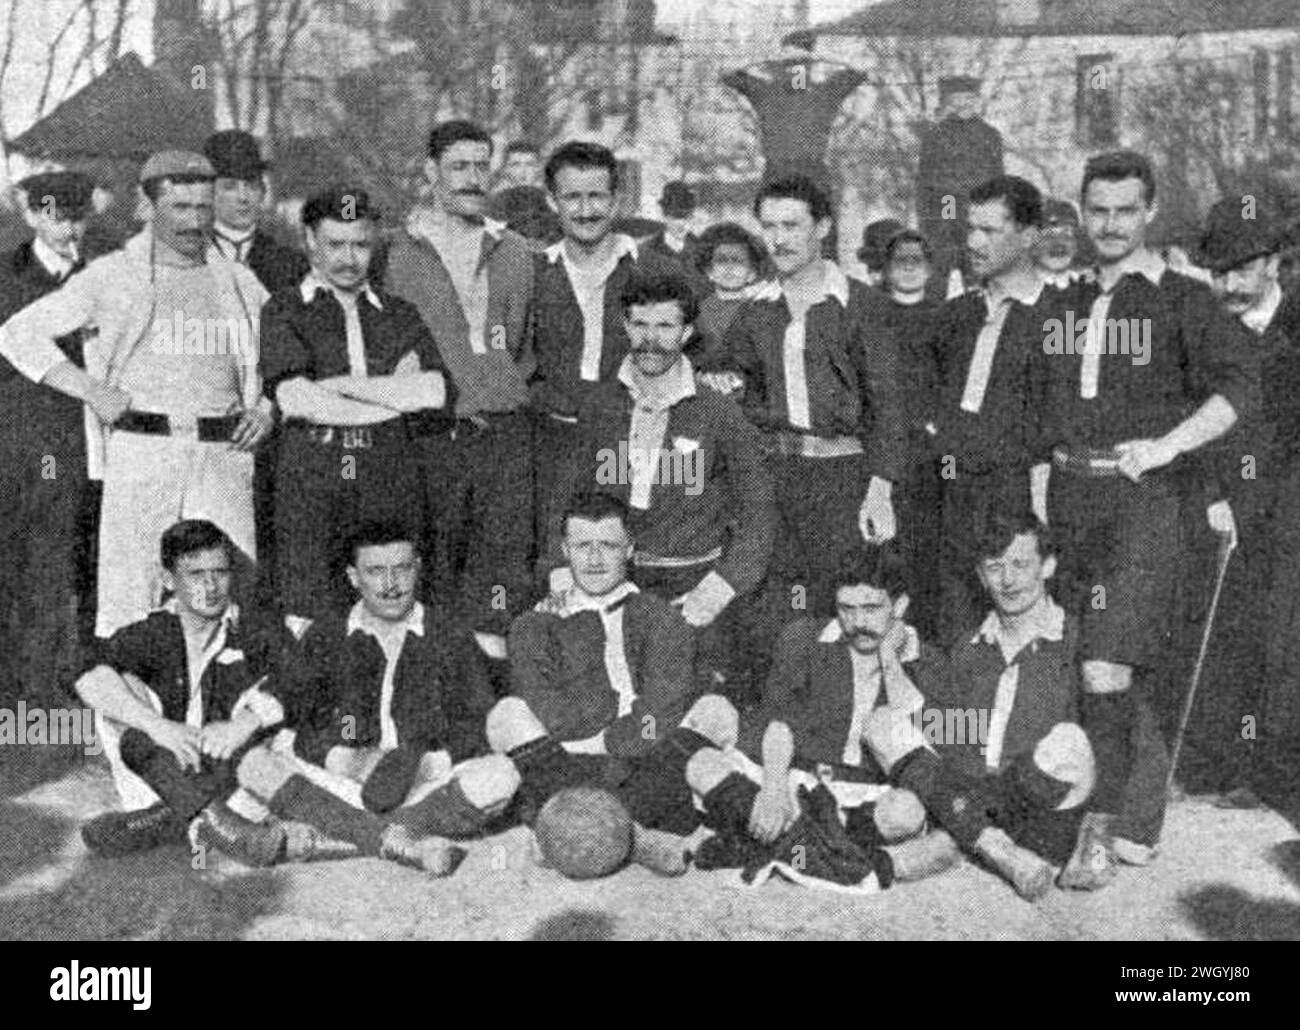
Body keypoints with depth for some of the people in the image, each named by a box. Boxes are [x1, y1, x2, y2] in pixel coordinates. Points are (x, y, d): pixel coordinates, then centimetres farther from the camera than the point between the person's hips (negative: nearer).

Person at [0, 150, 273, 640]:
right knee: (130, 599, -5)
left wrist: (268, 407, 5)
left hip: (223, 457, 3)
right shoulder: (112, 276, 5)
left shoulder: (239, 282, 15)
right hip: (141, 451, -2)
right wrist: (93, 391, -5)